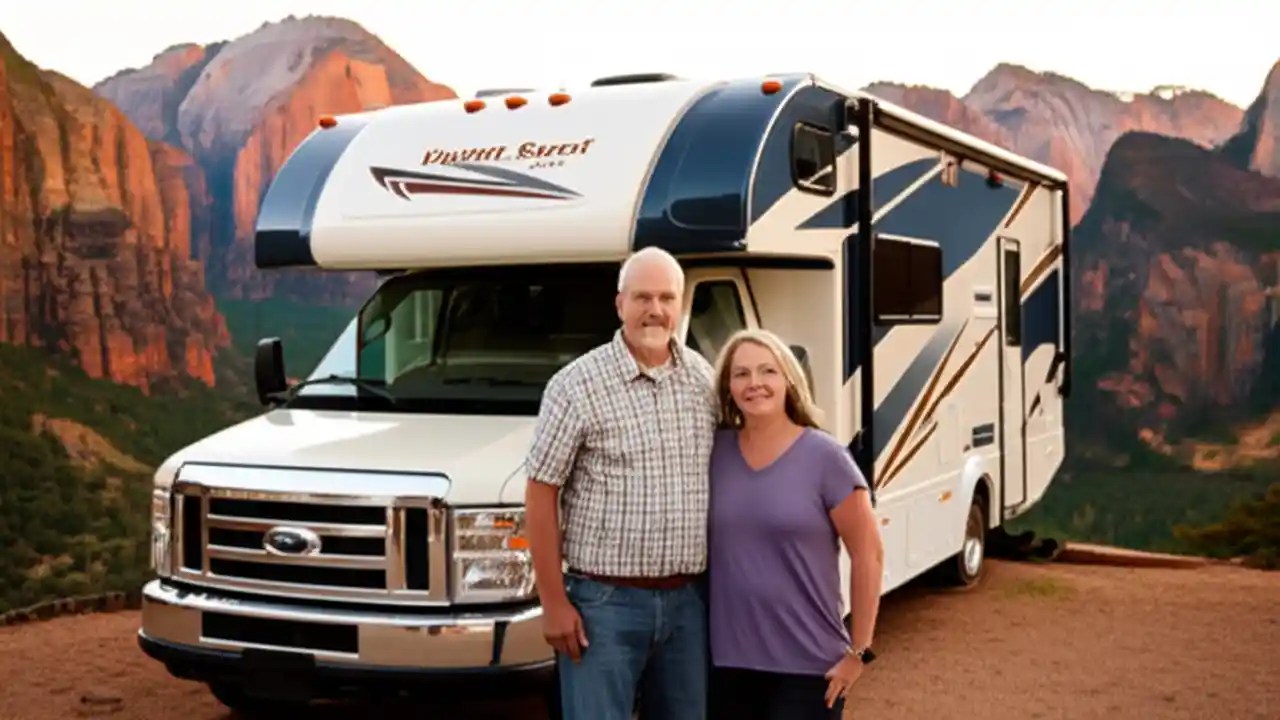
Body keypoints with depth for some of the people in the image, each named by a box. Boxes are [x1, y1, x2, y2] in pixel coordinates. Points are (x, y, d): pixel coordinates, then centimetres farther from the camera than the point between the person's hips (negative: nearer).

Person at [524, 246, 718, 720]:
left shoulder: (705, 379, 6)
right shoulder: (578, 385, -8)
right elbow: (540, 496, -7)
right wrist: (553, 602, -10)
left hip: (688, 600, 5)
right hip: (604, 601, -5)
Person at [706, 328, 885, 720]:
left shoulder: (824, 456, -8)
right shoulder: (715, 451, 2)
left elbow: (868, 556, -6)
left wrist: (858, 650, -7)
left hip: (808, 665, -3)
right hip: (727, 659, 4)